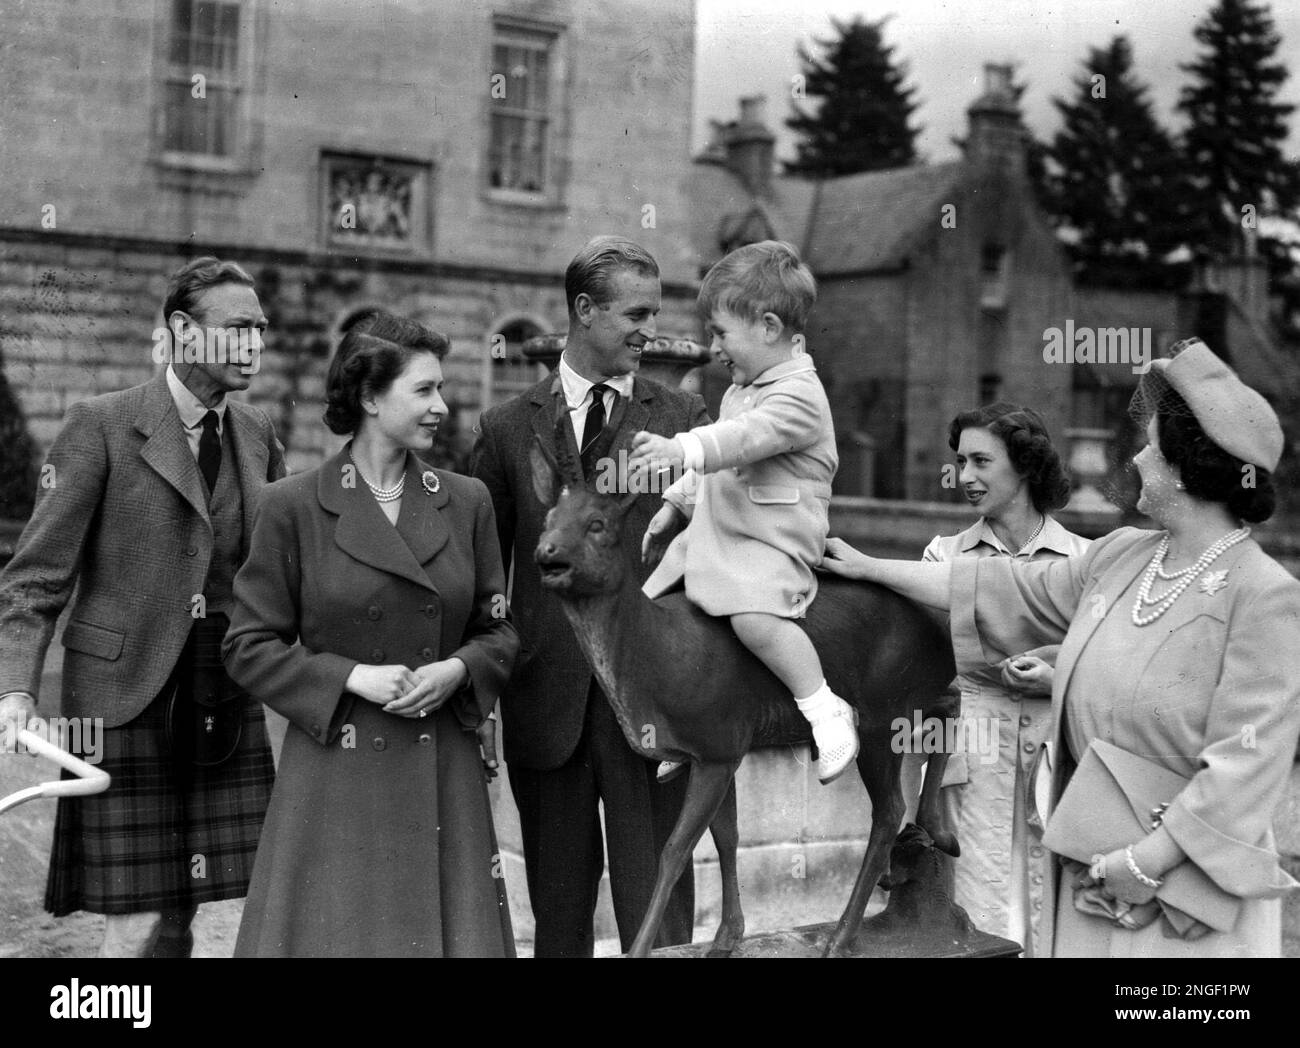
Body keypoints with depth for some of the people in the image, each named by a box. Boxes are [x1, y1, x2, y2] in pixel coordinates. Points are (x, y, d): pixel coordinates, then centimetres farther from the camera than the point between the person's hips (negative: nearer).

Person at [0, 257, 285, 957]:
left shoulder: (258, 437, 10)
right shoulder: (101, 427, -5)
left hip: (226, 706, 4)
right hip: (125, 698, -4)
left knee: (178, 913, 5)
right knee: (141, 925, -5)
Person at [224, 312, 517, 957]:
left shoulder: (466, 503, 7)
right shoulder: (294, 506, -3)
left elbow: (498, 631, 12)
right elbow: (250, 647, -1)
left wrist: (454, 670, -8)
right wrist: (352, 676, -13)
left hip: (443, 773, 3)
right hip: (335, 775, -3)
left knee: (454, 933, 3)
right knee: (334, 934, 0)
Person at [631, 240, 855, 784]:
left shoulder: (798, 393, -15)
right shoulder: (742, 388, 17)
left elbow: (745, 437, -33)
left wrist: (682, 449, -45)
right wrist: (675, 501, 22)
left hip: (772, 540, -10)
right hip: (711, 532, 10)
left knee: (754, 615, -34)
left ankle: (825, 708, -18)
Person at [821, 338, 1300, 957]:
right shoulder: (1120, 557, 7)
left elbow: (1247, 757, -20)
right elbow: (1009, 593, 17)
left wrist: (1149, 861, -21)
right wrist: (870, 569, 22)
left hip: (1187, 878, -6)